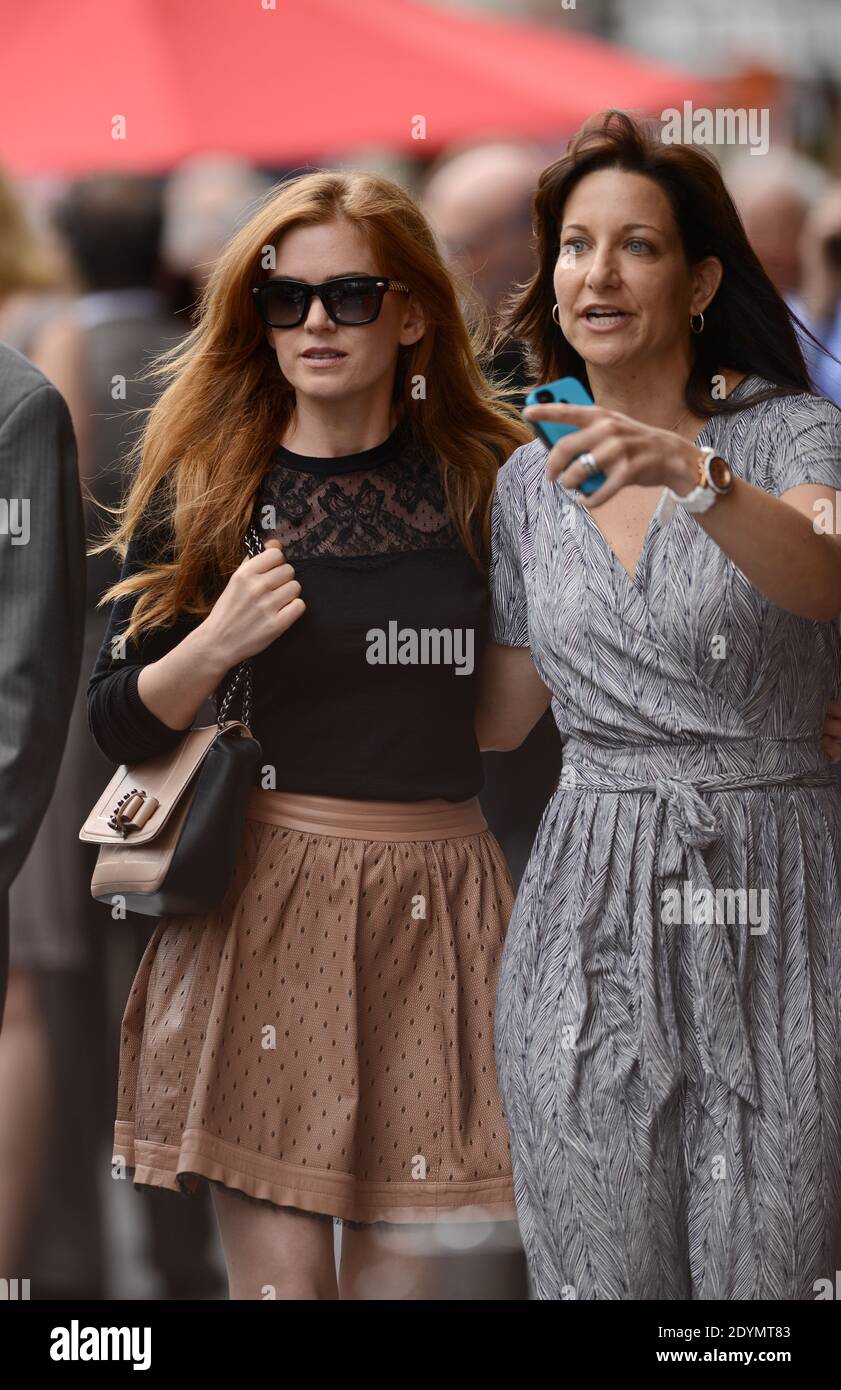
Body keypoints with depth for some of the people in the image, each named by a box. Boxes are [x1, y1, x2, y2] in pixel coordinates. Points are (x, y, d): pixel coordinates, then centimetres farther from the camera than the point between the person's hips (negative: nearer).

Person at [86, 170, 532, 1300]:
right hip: (262, 903, -1)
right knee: (281, 1271, -3)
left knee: (401, 1269, 3)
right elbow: (117, 722, 4)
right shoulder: (203, 488, 3)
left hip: (438, 908, 1)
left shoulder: (484, 479, 4)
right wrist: (214, 644, -13)